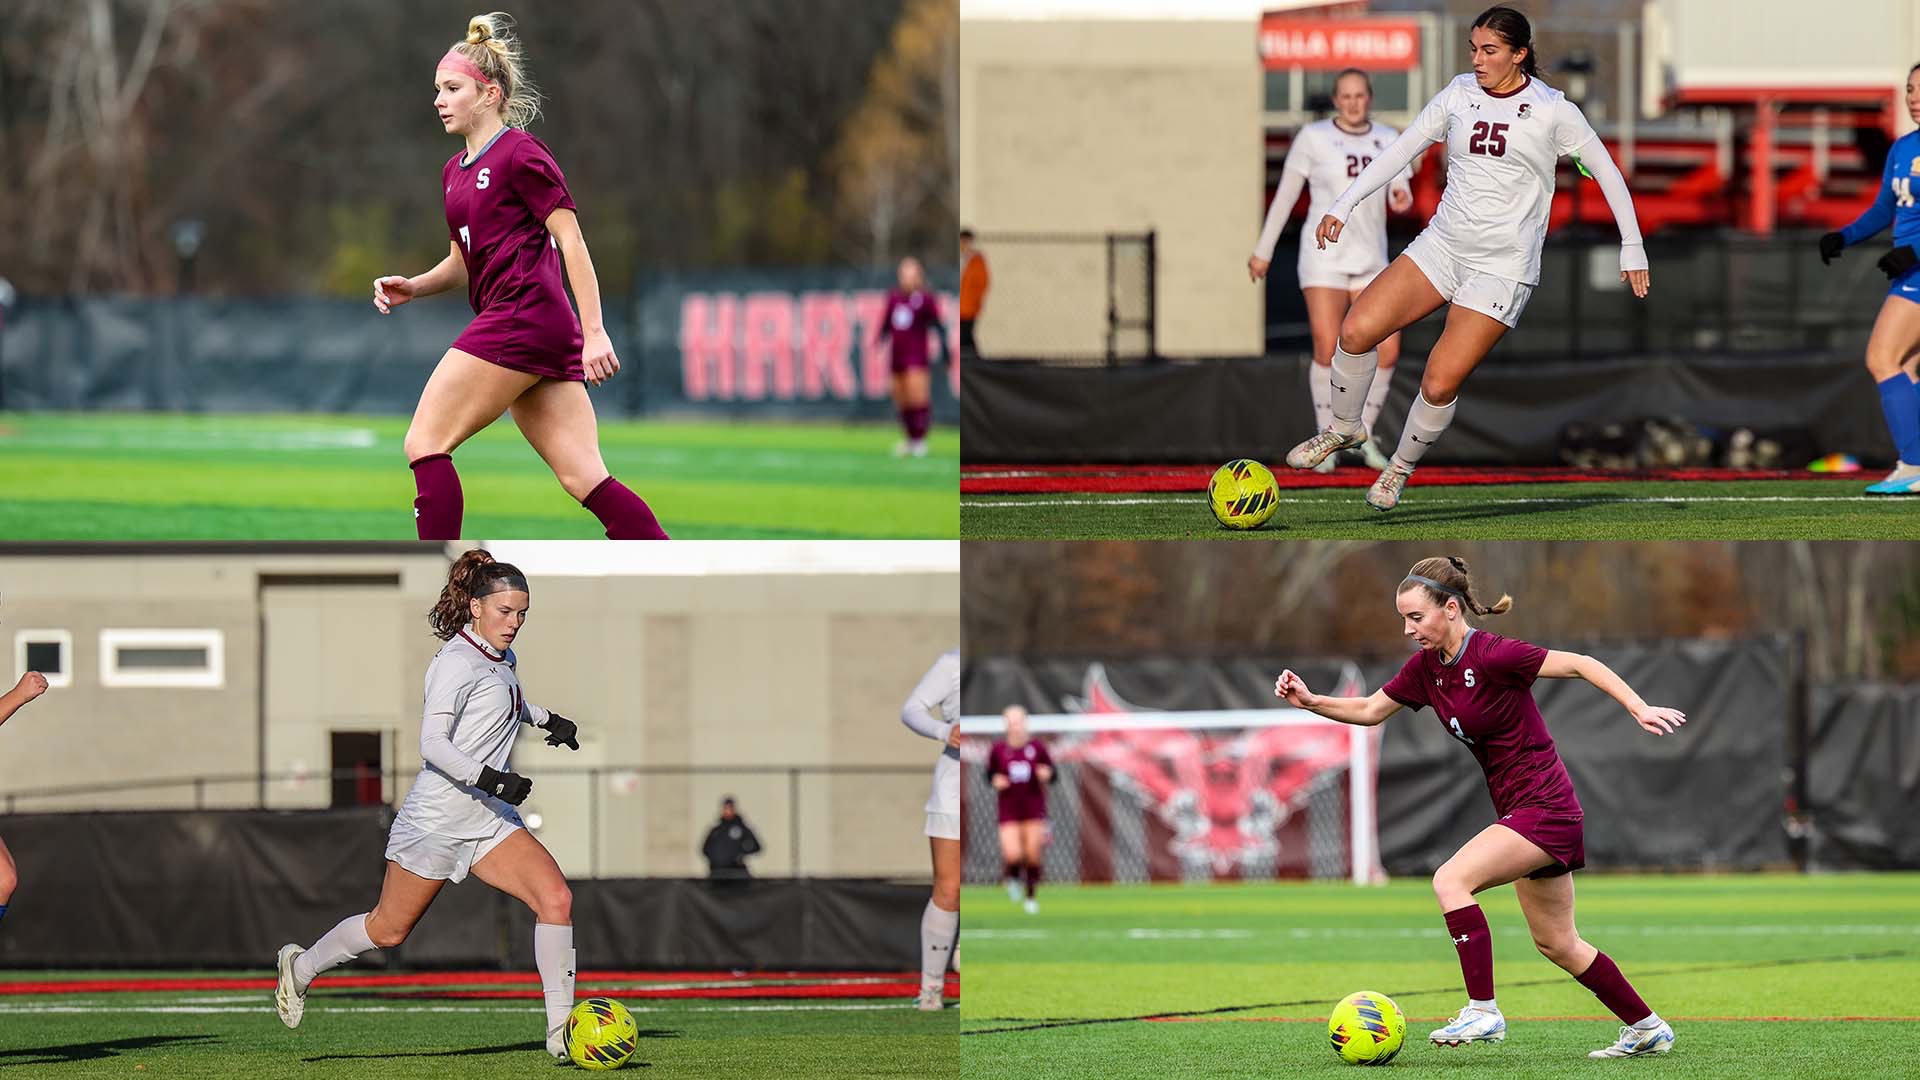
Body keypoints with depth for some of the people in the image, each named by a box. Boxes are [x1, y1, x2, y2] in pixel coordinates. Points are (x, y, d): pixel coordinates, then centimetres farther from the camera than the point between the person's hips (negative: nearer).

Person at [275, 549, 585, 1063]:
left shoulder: (499, 657, 11)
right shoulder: (457, 661, -16)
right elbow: (433, 741, -26)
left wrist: (547, 718, 27)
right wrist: (488, 778, -36)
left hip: (489, 817, 7)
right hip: (438, 815, -7)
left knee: (556, 898, -13)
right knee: (389, 930, 8)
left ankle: (561, 1030, -11)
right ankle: (300, 967, 35)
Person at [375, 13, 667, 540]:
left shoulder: (519, 154, -6)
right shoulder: (455, 172, 21)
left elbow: (572, 241, -9)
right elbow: (464, 261, 29)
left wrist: (595, 332, -16)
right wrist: (414, 287, 9)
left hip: (524, 315, -9)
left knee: (425, 444, -7)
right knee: (584, 479, 0)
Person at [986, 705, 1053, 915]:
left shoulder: (1037, 748, -2)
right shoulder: (998, 750, -2)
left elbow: (1052, 775, 5)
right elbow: (990, 774, 10)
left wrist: (1046, 775, -17)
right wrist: (996, 781, -11)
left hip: (1034, 809, 1)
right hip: (1009, 809, -1)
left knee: (1033, 856, 1)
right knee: (1013, 855, -17)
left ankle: (1032, 898, 19)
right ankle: (1013, 878, 19)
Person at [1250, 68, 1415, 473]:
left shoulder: (1388, 140, 9)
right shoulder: (1314, 138, -2)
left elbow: (1402, 195, 9)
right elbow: (1285, 196, 3)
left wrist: (1403, 199, -17)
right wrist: (1262, 251, 4)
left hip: (1371, 258, 4)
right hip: (1325, 255, -4)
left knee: (1388, 350, -6)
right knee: (1328, 349, -13)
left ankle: (1364, 434, 13)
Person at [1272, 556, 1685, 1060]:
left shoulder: (1492, 655, -19)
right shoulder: (1425, 667, 4)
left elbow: (1581, 664, -18)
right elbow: (1371, 710, 15)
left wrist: (1640, 708, -27)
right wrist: (1310, 701, 0)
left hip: (1544, 809, -9)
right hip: (1523, 810, 9)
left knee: (1451, 880, -21)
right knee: (1557, 944, 15)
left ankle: (1482, 1010, -19)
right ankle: (1646, 1028, 27)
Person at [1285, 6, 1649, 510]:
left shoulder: (1551, 109, -6)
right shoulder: (1460, 94, 4)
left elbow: (1606, 171, 3)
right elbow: (1401, 149, 8)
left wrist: (1632, 249, 5)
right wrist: (1343, 205, 0)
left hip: (1503, 265, -4)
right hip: (1442, 243, 4)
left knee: (1440, 383, -13)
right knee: (1356, 328, -14)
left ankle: (1402, 467, 15)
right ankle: (1345, 429, 12)